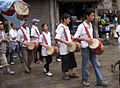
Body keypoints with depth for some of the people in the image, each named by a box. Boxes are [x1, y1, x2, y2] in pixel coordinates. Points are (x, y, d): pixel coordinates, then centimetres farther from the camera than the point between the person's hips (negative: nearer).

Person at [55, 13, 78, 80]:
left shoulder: (67, 27, 11)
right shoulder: (61, 28, -17)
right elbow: (57, 38, -23)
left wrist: (70, 37, 8)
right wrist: (66, 42, -26)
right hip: (64, 49, -9)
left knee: (72, 60, 15)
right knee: (65, 61, 3)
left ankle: (71, 73, 29)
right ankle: (64, 74, 20)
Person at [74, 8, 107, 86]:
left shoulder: (90, 25, 8)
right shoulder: (81, 26, -16)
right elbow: (75, 37, -16)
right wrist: (85, 39, -26)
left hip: (91, 47, 7)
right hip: (85, 48, -7)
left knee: (96, 64, 8)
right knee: (85, 65, 6)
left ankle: (100, 81, 15)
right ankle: (84, 80, 23)